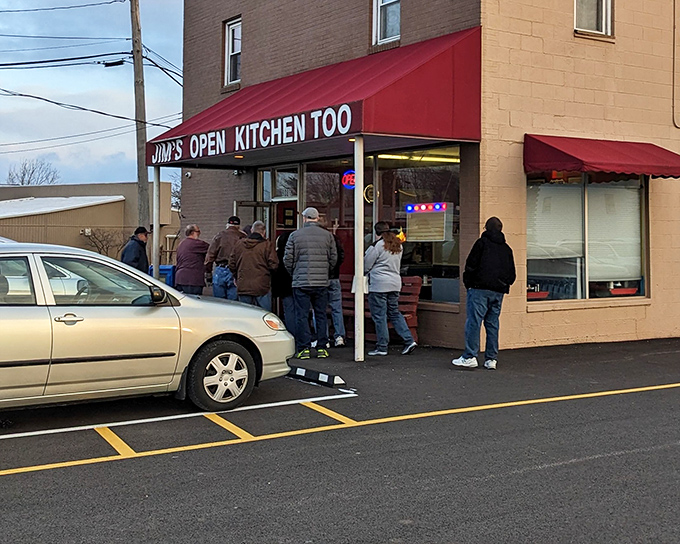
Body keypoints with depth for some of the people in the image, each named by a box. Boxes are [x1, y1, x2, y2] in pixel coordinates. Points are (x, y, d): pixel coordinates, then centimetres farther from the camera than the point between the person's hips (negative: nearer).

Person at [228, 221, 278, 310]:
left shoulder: (239, 244, 7)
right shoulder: (267, 245, -6)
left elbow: (232, 264, 10)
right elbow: (273, 265, -9)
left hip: (242, 287, 4)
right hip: (262, 287, -4)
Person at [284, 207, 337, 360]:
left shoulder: (295, 235, -1)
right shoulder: (327, 235, 3)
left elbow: (287, 259, 0)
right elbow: (334, 258, 5)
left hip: (301, 282, -2)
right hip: (322, 282, 2)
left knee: (302, 315, 3)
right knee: (321, 315, 9)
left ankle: (304, 348, 1)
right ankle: (322, 347, 10)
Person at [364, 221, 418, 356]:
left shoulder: (377, 246, -13)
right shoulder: (398, 245, 9)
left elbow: (365, 266, -7)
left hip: (379, 286, -7)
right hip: (395, 284, 7)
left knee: (379, 316, 0)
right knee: (395, 313, 16)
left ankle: (382, 347, 5)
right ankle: (409, 340, 8)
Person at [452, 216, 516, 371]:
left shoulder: (482, 242, -1)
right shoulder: (506, 249, 17)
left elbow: (471, 265, -7)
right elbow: (512, 275, 17)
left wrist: (467, 282, 5)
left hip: (480, 290, -6)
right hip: (498, 292, 6)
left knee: (473, 322, -7)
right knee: (493, 324, 8)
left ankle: (470, 356, -12)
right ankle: (491, 359, 7)